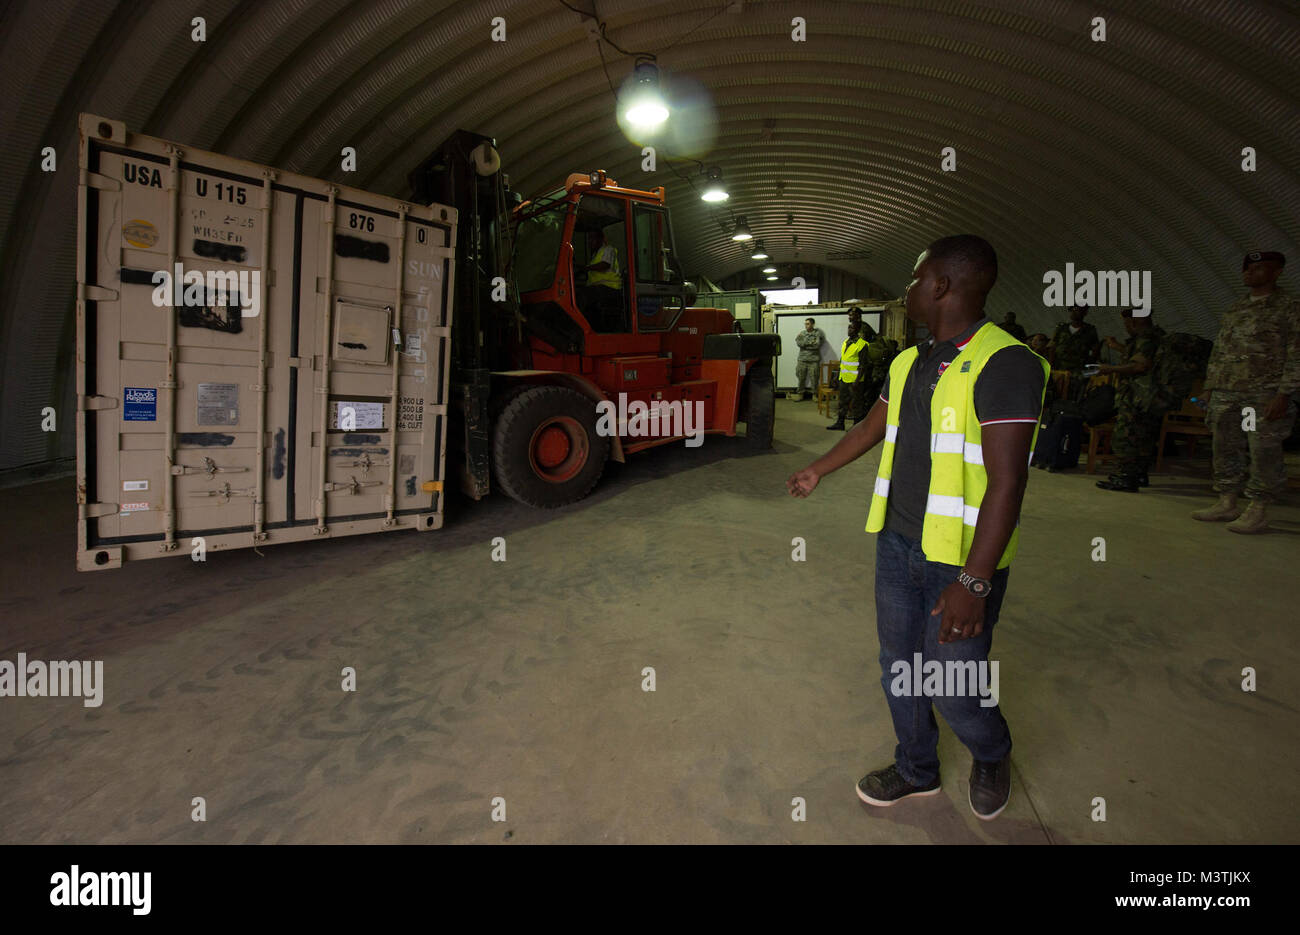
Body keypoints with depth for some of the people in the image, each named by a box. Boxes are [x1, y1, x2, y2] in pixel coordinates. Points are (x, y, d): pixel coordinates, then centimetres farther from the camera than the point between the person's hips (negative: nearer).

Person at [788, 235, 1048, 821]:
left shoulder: (1004, 364, -18)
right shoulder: (909, 363, 8)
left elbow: (1006, 482, -23)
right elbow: (872, 428, 24)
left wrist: (973, 582, -27)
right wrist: (816, 472, 35)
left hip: (960, 560, -7)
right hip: (898, 542, 7)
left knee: (953, 689, 3)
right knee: (898, 667, 17)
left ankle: (992, 756, 38)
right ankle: (917, 770, 40)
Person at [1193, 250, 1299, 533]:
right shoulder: (1234, 309, 18)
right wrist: (1211, 388, 14)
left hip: (1264, 395, -6)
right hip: (1226, 393, 6)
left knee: (1264, 454, -5)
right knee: (1226, 451, 7)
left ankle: (1258, 511, 0)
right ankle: (1227, 504, 15)